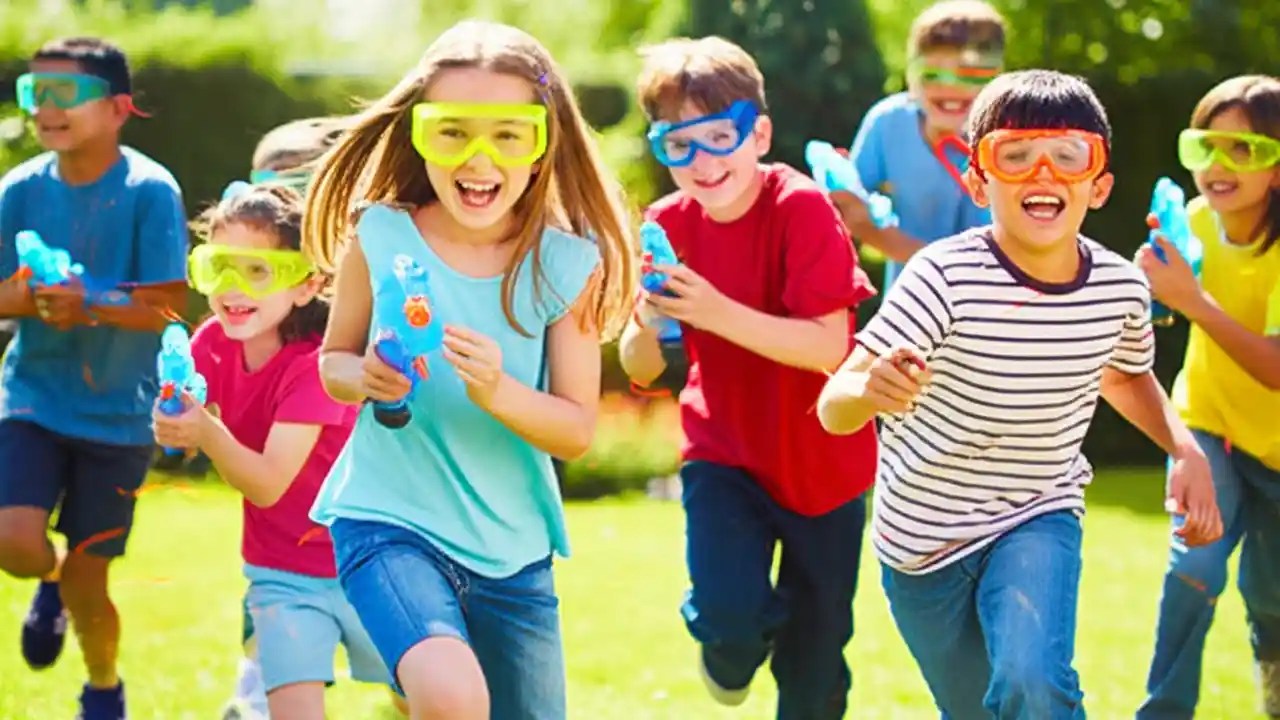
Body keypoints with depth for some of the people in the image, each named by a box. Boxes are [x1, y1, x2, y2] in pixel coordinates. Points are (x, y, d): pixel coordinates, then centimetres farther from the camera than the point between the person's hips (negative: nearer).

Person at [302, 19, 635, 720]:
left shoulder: (566, 263, -8)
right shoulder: (381, 239, -9)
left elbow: (577, 430, -6)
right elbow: (333, 360, 6)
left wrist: (498, 391, -24)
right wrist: (365, 379, -16)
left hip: (512, 545, 3)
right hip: (390, 521, -3)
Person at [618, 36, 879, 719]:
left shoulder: (801, 208, -20)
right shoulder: (669, 224, -8)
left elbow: (829, 348, -26)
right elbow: (638, 369, -3)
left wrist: (718, 314, -36)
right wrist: (647, 324, -26)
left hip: (821, 463, -2)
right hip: (724, 455, 2)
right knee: (728, 618, -20)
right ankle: (730, 654, 17)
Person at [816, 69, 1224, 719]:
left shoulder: (1121, 289, -12)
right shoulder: (944, 278, -25)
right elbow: (833, 408, -28)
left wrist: (1186, 451, -5)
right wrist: (871, 390, -51)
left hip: (1038, 519, 1)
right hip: (923, 536, -1)